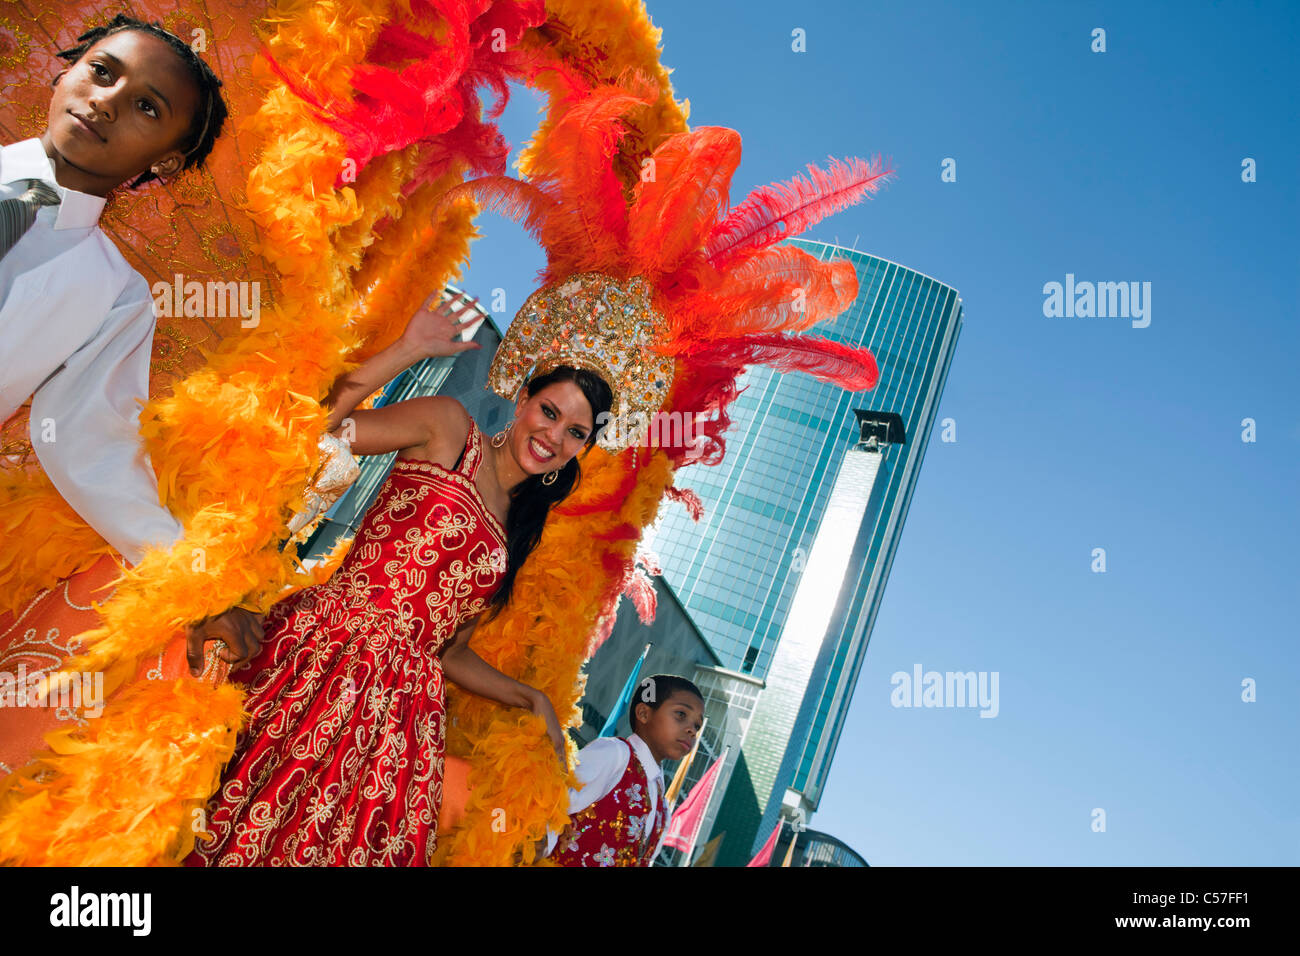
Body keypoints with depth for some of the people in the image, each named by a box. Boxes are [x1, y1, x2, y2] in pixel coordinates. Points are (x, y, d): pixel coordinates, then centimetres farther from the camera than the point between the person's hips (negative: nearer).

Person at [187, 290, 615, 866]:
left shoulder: (513, 539, 19)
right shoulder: (450, 427, 7)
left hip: (402, 701, 5)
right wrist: (409, 350, -9)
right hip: (329, 654, -4)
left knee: (350, 844, -2)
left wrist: (533, 700, 16)